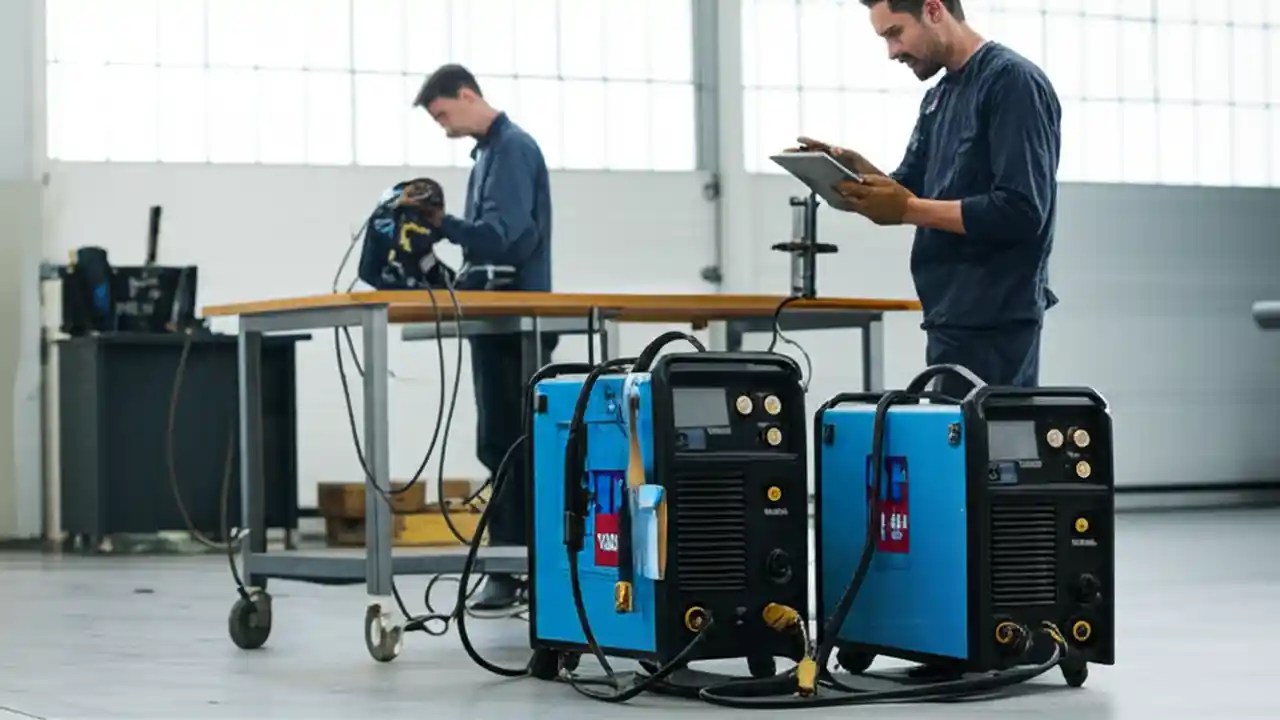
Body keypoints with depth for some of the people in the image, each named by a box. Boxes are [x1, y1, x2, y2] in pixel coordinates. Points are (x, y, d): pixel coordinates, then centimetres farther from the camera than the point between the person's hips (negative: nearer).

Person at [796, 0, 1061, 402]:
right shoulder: (939, 97, 17)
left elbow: (1021, 211, -20)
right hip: (953, 314, 9)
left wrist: (908, 210, -20)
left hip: (992, 319, -9)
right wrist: (859, 172, -2)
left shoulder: (1013, 83, -12)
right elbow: (910, 193, 17)